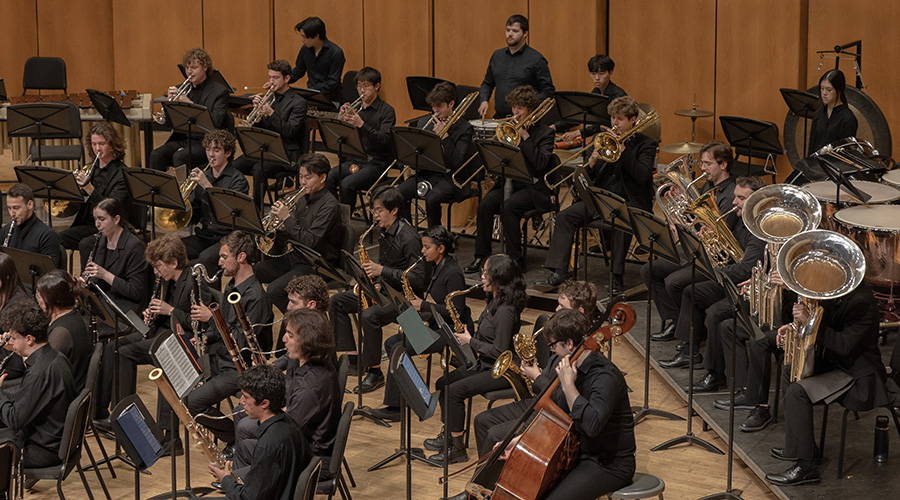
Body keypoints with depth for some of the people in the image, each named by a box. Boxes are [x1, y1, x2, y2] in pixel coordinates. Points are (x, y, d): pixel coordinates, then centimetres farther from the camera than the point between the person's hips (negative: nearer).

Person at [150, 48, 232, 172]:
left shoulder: (220, 91, -1)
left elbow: (216, 122, -15)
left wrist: (190, 103, -19)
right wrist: (171, 100, -6)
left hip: (205, 142, -6)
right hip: (182, 138, 6)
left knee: (180, 157, -32)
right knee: (156, 155, -20)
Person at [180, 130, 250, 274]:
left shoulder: (238, 180, -4)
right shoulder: (203, 176, 14)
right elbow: (193, 217, 15)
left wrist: (207, 186, -26)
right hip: (203, 235, 6)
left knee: (205, 258, -35)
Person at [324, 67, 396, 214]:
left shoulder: (386, 111, -3)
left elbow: (384, 140, -17)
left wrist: (361, 124, -26)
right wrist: (343, 118, -7)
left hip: (376, 163, -6)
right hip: (355, 160, 6)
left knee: (347, 184, -30)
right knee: (327, 179, -21)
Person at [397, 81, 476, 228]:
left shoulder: (464, 128, -3)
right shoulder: (425, 122, 13)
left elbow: (457, 162, -13)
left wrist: (444, 135, -15)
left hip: (448, 177, -5)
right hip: (425, 173, 5)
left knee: (432, 199, -35)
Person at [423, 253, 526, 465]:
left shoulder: (506, 311, -24)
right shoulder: (494, 301, 8)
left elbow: (500, 351, -25)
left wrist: (471, 341, -14)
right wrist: (469, 338, 3)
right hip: (485, 364, 10)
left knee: (454, 391, -20)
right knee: (443, 383, 6)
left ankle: (457, 448, -9)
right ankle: (448, 435, 19)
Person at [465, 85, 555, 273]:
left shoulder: (545, 133, -3)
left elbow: (540, 164, -18)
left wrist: (525, 136, -17)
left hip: (532, 187, -5)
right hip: (509, 182, 5)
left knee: (508, 206, -32)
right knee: (485, 205, -22)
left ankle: (514, 259, -22)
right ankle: (481, 256, -14)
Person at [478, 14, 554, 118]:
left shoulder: (536, 59, -1)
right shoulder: (497, 56, 17)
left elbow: (548, 90, -2)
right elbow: (487, 83, 29)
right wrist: (484, 101, 11)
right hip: (499, 117, 4)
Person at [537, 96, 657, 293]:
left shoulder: (646, 144, 1)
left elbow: (642, 175, -17)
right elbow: (588, 177, 13)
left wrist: (620, 149, -17)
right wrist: (591, 164, -11)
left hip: (630, 202, -5)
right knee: (565, 217, -16)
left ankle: (617, 276, -27)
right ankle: (559, 271, -16)